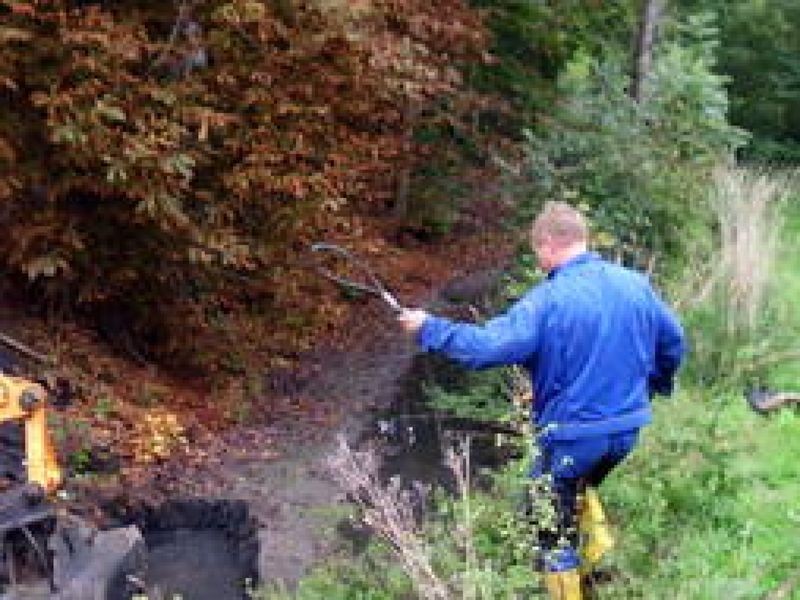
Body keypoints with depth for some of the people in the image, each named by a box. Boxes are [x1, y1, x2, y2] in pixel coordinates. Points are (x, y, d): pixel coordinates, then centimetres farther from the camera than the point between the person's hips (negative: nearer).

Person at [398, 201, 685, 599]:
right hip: (627, 431, 6)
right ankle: (597, 537, 21)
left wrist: (429, 328, -12)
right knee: (582, 482, 35)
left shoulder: (548, 300, -20)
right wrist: (651, 386, 28)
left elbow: (485, 347, -25)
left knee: (556, 531, 13)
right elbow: (673, 342, 10)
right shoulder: (636, 285, -2)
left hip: (572, 436, -6)